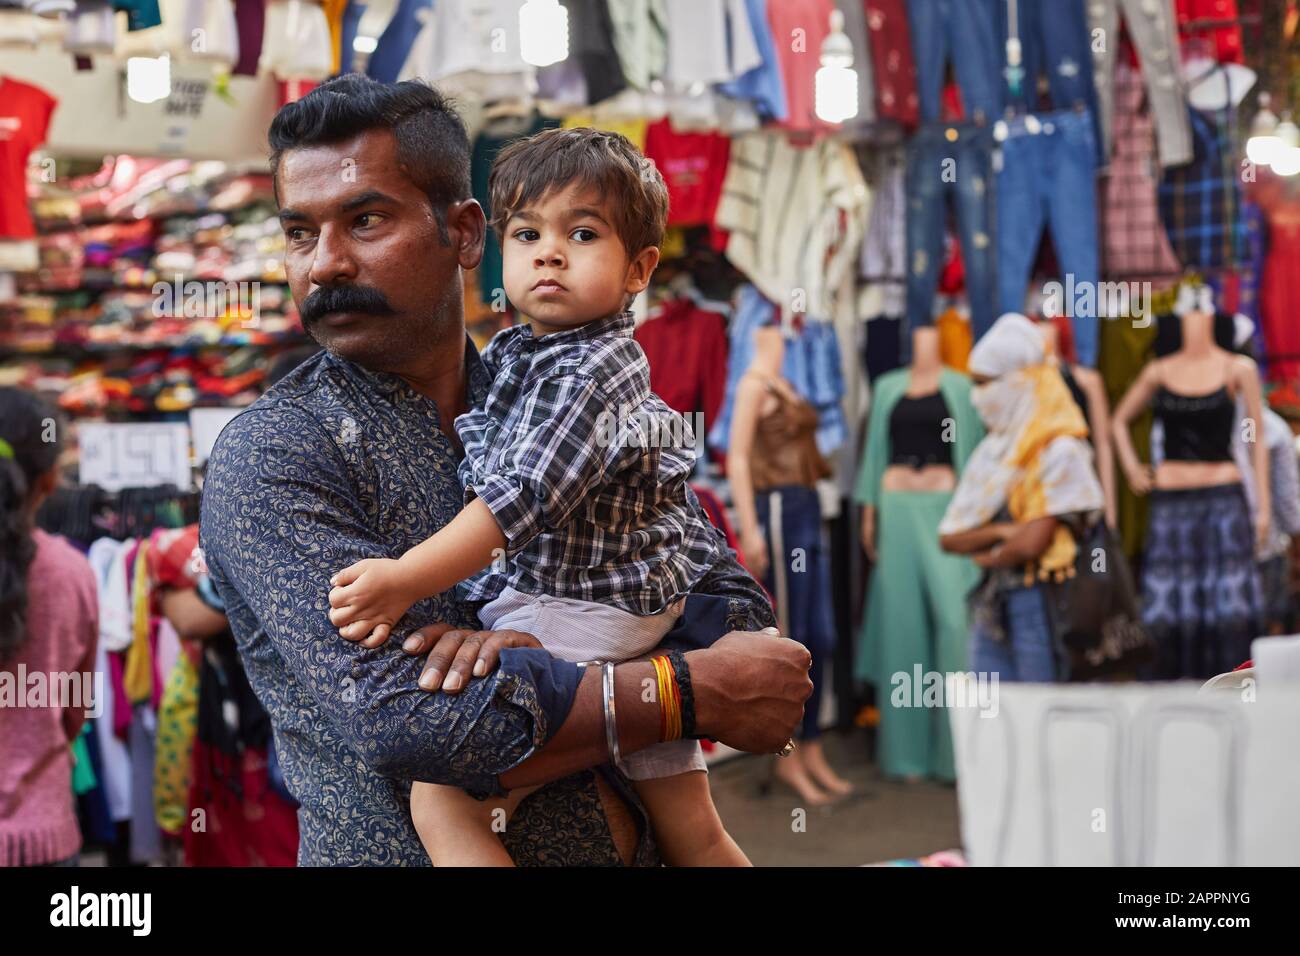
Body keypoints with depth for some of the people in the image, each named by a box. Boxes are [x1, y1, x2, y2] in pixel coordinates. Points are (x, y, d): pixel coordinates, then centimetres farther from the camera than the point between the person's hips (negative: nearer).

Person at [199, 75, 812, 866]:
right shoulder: (271, 454, -6)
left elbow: (732, 604, 4)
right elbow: (391, 712, -19)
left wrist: (538, 653, -14)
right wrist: (696, 692, -15)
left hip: (619, 846, 5)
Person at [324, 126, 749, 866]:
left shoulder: (590, 373, -15)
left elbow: (525, 499, -26)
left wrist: (408, 579, -30)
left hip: (568, 616, -10)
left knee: (447, 801, -20)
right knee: (693, 836, 15)